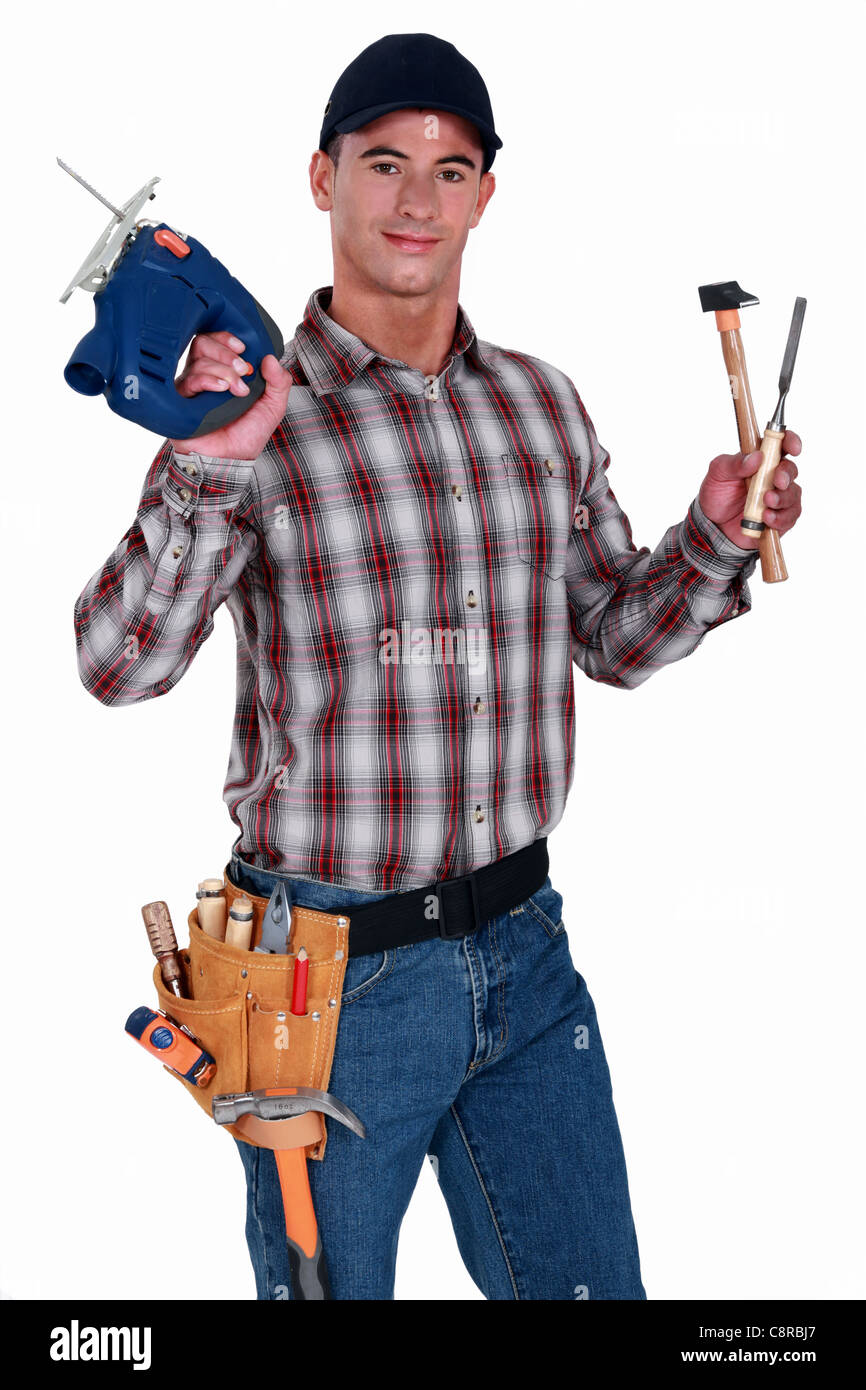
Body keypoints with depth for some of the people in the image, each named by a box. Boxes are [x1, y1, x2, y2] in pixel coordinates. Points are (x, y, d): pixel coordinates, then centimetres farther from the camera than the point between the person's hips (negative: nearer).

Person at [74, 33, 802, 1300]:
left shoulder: (542, 405, 6)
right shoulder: (252, 413, -10)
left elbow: (614, 637, 15)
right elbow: (118, 667, -20)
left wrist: (716, 536, -2)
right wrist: (207, 467, -33)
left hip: (523, 951, 5)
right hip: (333, 973, -4)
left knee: (590, 1282, 17)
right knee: (332, 1285, 13)